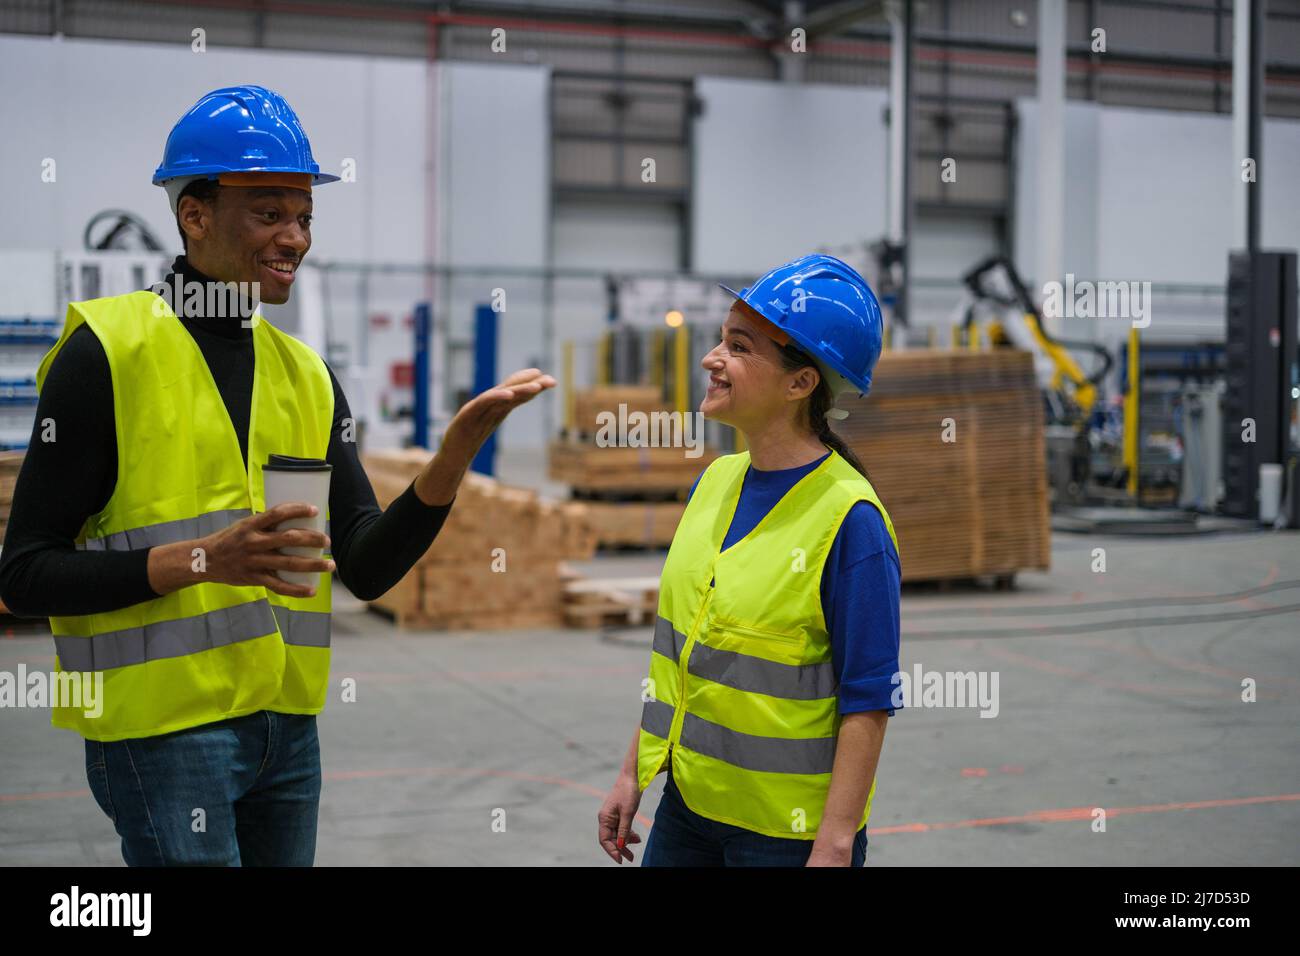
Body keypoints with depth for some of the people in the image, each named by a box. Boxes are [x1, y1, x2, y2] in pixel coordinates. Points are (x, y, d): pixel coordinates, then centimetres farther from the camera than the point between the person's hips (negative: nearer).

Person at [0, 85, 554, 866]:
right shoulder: (106, 352, -8)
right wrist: (204, 559, -21)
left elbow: (368, 567, 4)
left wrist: (459, 448, -9)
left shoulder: (307, 375, 10)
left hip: (289, 727, 6)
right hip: (162, 726, -6)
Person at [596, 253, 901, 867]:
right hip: (687, 805, 6)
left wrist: (834, 846, -18)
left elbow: (867, 705, -16)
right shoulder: (715, 481, 4)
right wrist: (633, 773, 12)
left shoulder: (850, 518, -17)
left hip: (788, 832, -6)